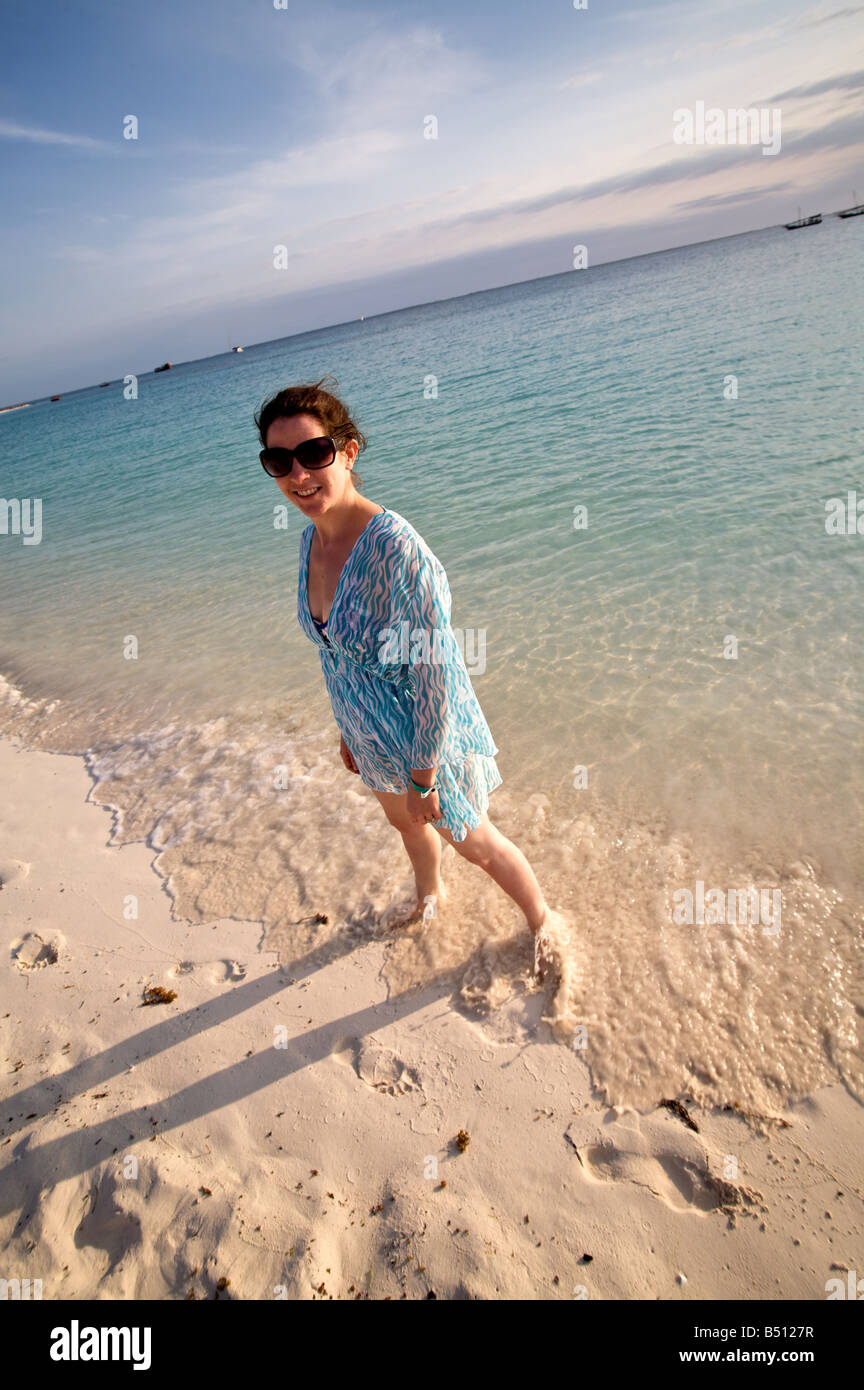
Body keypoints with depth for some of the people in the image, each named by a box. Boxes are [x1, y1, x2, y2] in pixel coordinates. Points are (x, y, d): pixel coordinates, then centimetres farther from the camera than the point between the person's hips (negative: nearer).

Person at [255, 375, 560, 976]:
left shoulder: (395, 547, -32)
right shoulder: (312, 540, -7)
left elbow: (436, 671, -28)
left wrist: (423, 777, -21)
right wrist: (346, 730, 14)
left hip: (431, 737, -7)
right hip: (370, 735, 7)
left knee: (475, 843, 17)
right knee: (403, 821, 32)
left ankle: (542, 920, 48)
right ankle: (431, 895, 65)